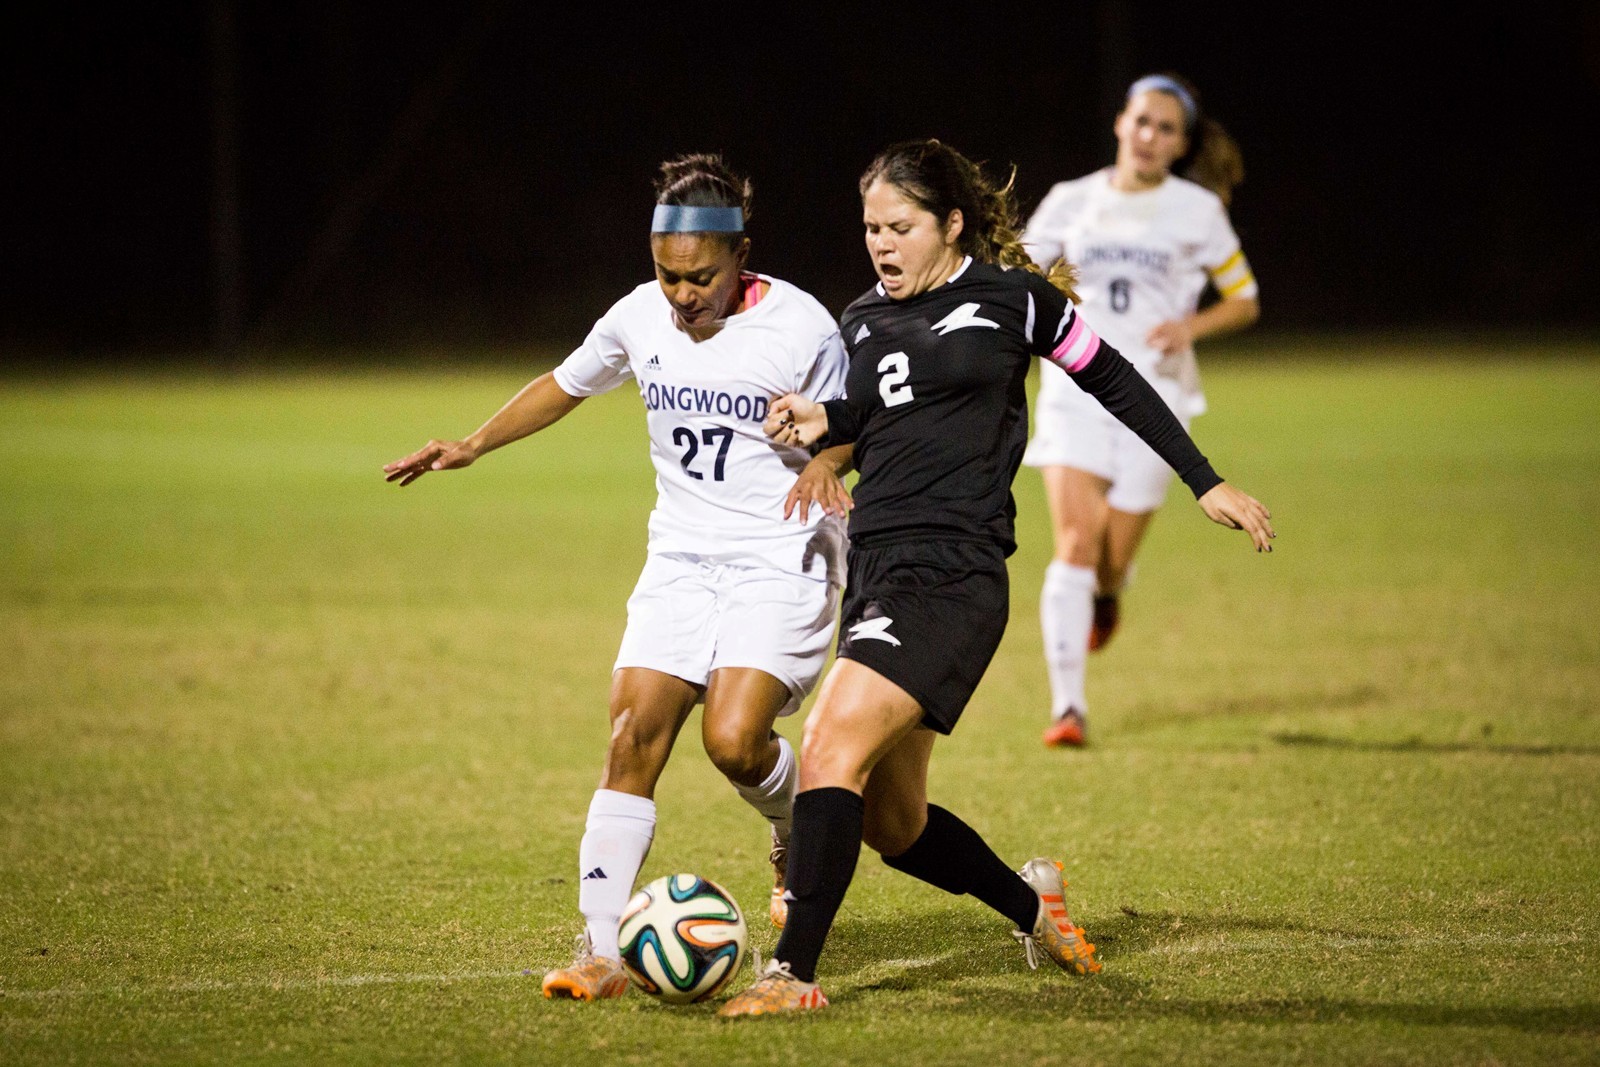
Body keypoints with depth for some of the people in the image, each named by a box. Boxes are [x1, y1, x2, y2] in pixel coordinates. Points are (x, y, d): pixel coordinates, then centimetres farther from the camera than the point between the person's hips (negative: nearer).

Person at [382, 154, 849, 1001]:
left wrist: (823, 457, -24)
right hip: (681, 558, 4)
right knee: (632, 739, -10)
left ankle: (797, 838, 14)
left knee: (733, 740, -21)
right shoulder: (641, 318, 1)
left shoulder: (801, 330, -12)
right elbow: (565, 385, 20)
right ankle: (601, 949, -9)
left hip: (781, 560, -4)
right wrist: (471, 446, 18)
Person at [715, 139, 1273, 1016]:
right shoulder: (862, 322, 15)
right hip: (874, 573, 7)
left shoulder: (1012, 298, 1)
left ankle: (794, 972, -22)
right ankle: (1029, 901, 36)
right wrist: (822, 424, 7)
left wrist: (1206, 484, 11)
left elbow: (1114, 382, 11)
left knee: (831, 751, -23)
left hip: (952, 576, -7)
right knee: (891, 824, 10)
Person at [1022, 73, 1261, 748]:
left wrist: (1192, 326, -10)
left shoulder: (1196, 211, 3)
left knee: (1112, 561, 0)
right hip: (1075, 390, 0)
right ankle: (1068, 706, -17)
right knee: (1075, 543, -17)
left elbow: (1245, 301, 9)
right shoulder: (1070, 202, 7)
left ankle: (1107, 592, 40)